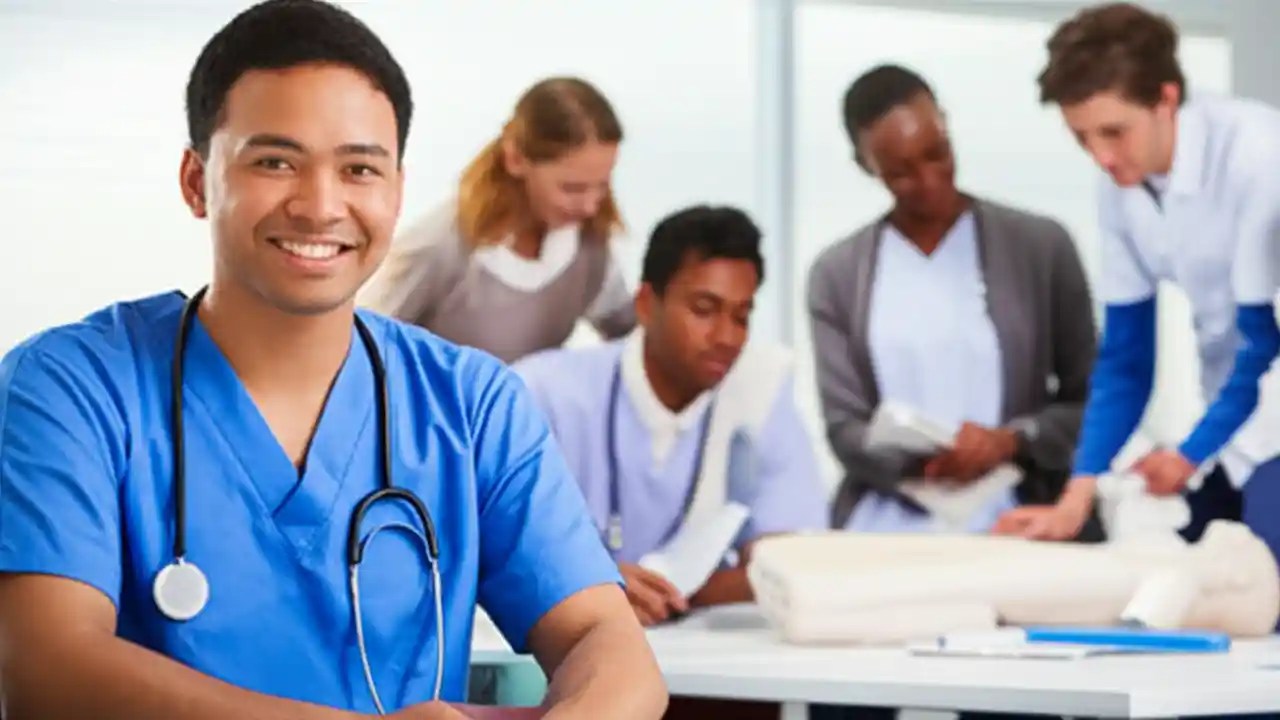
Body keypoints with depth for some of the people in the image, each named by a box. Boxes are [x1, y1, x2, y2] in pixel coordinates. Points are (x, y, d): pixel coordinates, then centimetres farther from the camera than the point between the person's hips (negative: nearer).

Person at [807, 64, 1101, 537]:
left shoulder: (1040, 245, 7)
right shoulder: (836, 273, 9)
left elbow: (1090, 400, 9)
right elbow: (845, 429, 5)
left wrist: (1013, 440, -10)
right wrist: (924, 460, -15)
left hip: (1013, 525, 0)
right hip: (888, 531, 0)